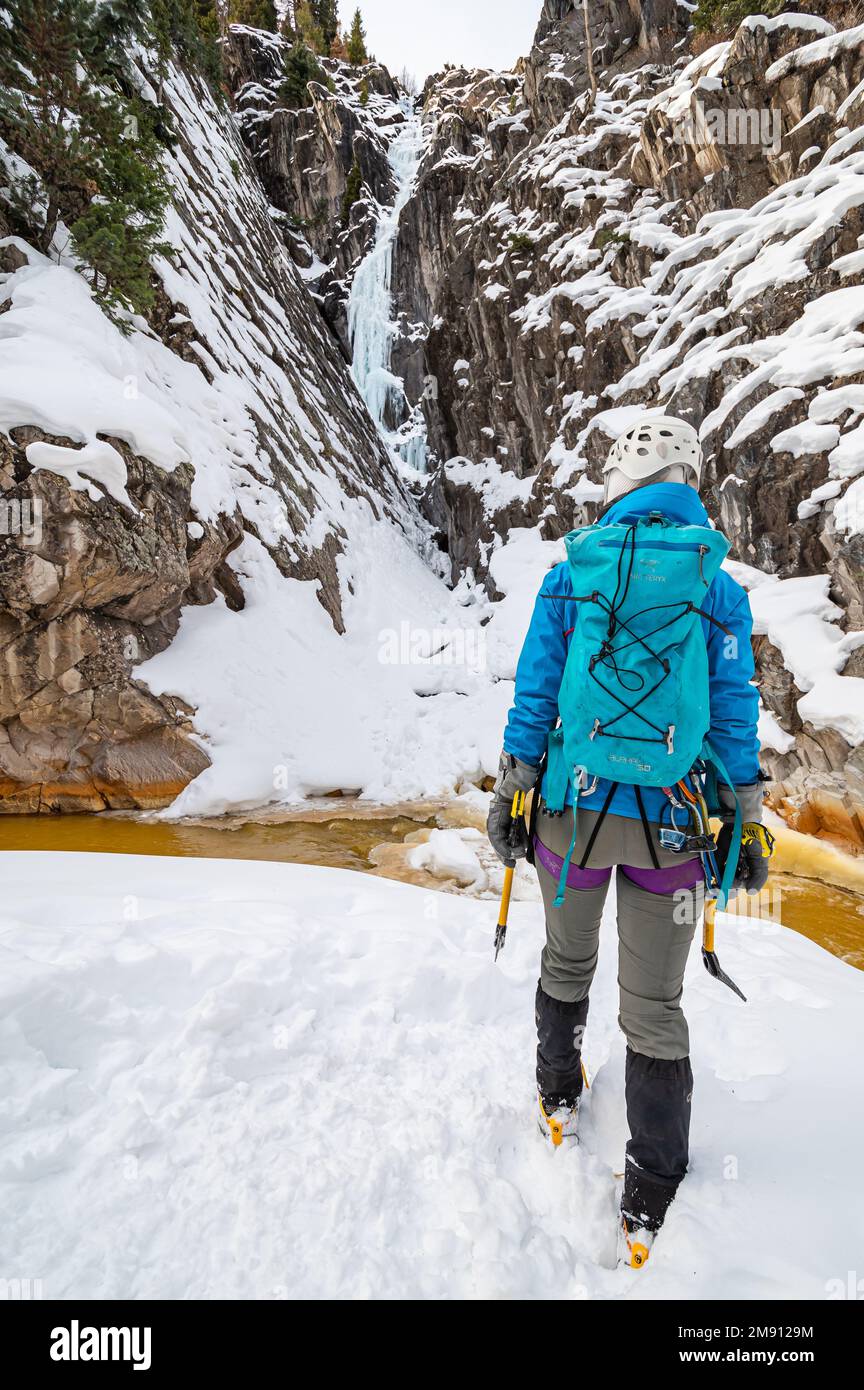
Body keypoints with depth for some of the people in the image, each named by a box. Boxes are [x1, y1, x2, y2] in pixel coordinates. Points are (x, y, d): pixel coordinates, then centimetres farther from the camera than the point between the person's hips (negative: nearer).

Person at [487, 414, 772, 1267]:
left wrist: (508, 797, 5)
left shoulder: (569, 576, -5)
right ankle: (649, 1202, 29)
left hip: (574, 814, 0)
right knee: (654, 1005, 14)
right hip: (670, 829, 0)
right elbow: (734, 722, -1)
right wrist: (746, 828, 9)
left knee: (567, 962, 25)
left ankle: (558, 1099, 48)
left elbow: (533, 701, -5)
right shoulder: (720, 591, -3)